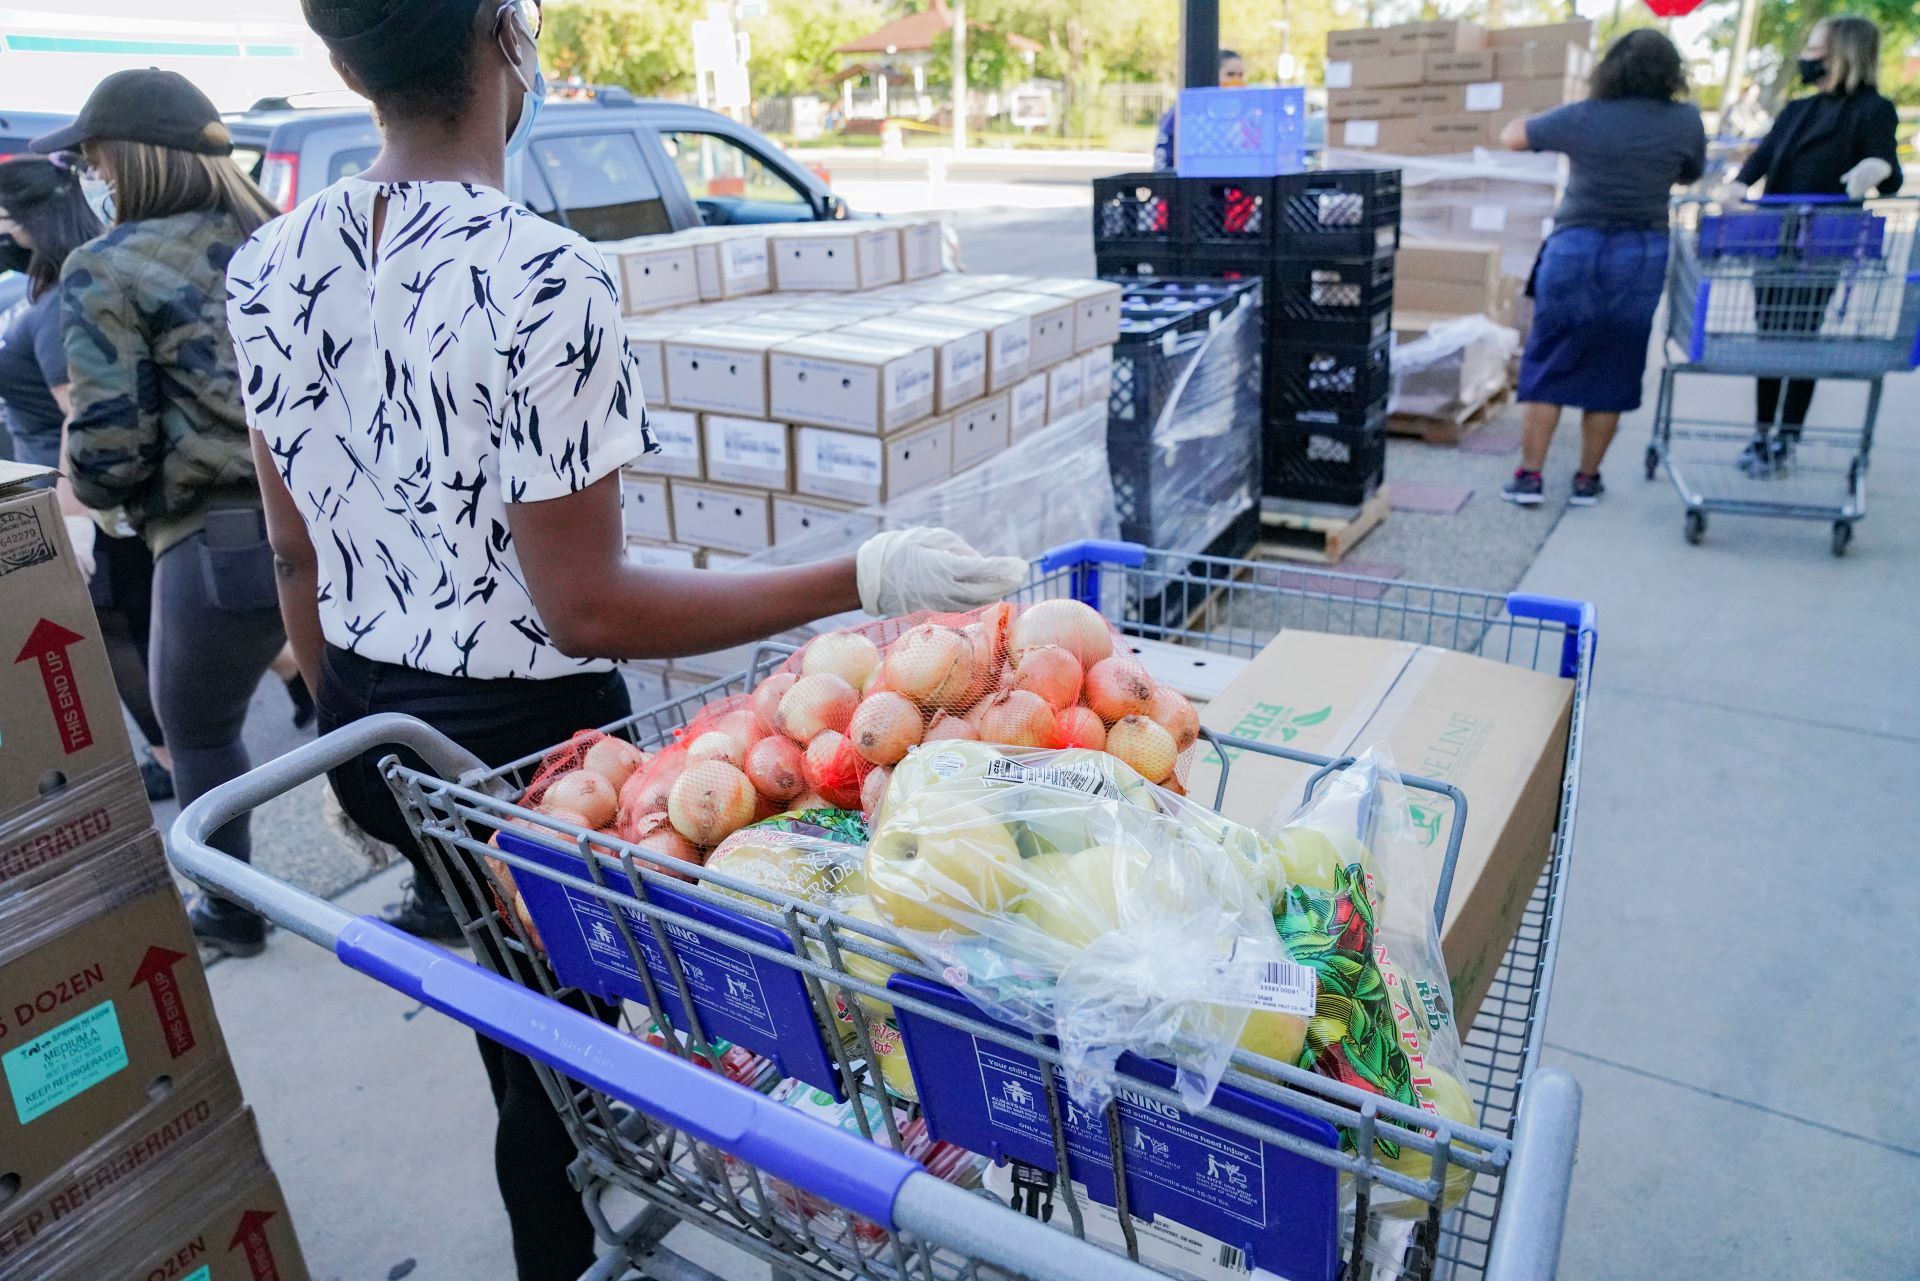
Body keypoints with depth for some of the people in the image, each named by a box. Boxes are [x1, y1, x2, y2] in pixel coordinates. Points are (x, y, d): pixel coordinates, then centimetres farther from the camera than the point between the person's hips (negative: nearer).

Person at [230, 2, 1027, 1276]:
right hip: (517, 739, -7)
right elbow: (587, 609, -22)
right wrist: (863, 580, -20)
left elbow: (296, 554, 7)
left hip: (365, 728, 8)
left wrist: (349, 721, 21)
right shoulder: (540, 277, -24)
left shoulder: (271, 264, -2)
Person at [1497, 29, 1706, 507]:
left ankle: (1530, 476, 4)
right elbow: (1692, 174, 16)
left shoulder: (1582, 117, -6)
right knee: (1611, 373, 10)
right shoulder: (1686, 121, 0)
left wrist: (1553, 123, 24)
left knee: (1547, 366, 6)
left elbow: (1511, 136, 6)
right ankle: (1587, 480, 15)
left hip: (1575, 249, -1)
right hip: (1642, 255, 2)